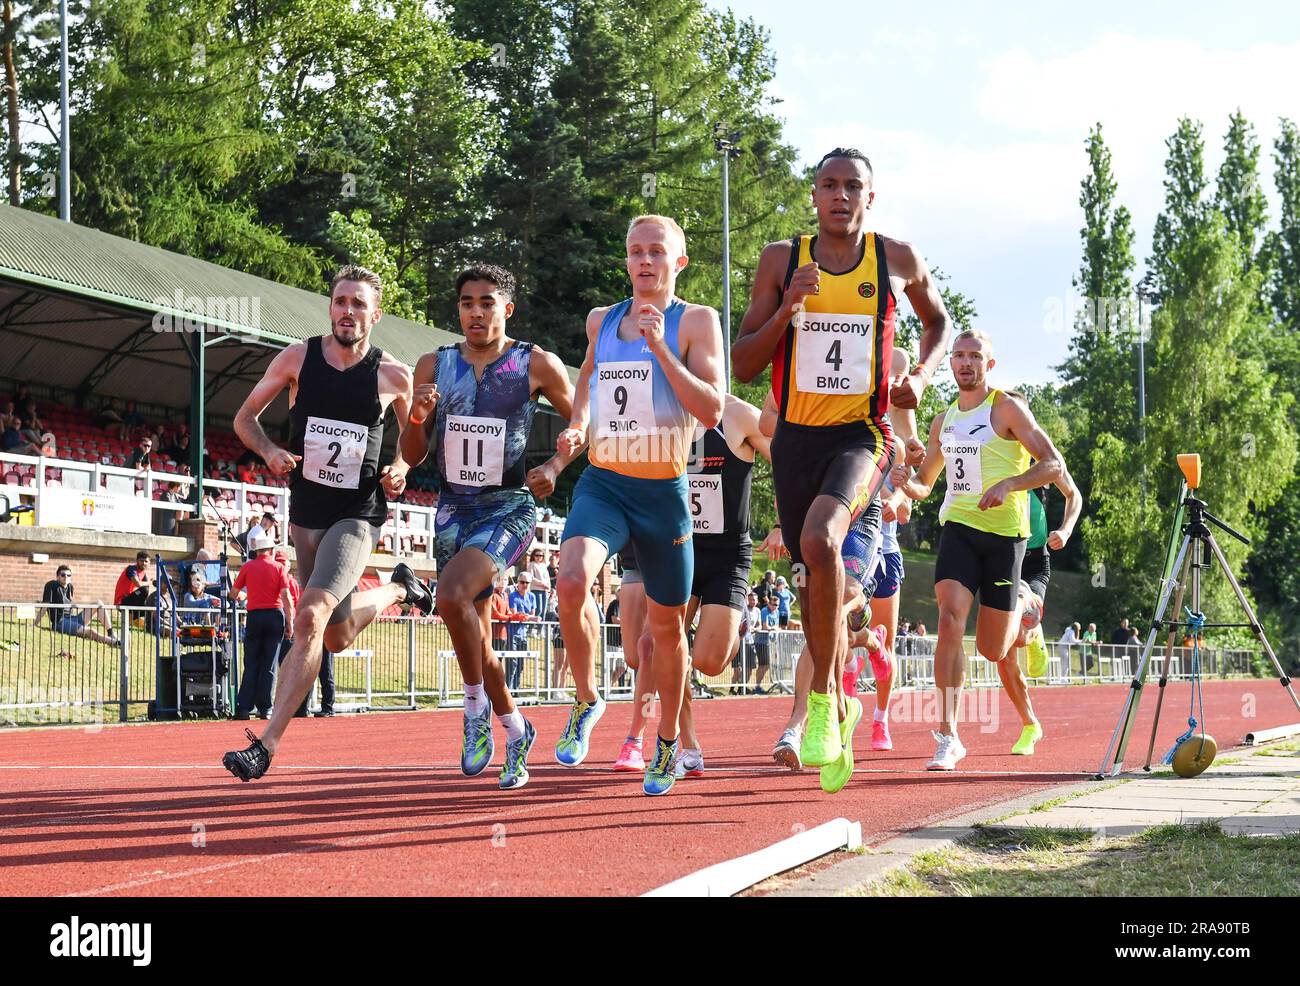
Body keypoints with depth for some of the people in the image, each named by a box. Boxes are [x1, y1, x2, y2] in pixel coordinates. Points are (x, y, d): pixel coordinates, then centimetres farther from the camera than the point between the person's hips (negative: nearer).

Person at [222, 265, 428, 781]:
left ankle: (267, 745, -17)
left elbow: (412, 431, 14)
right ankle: (398, 590, 49)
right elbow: (245, 417, 7)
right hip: (306, 511, 4)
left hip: (358, 515, -4)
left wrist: (400, 468, -6)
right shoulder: (297, 358, -3)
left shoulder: (393, 376, -6)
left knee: (310, 618, -23)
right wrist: (270, 451, -13)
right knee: (337, 637, 15)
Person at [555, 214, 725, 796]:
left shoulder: (695, 322, -4)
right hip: (603, 484, 2)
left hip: (663, 491, -2)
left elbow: (712, 411, -15)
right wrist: (576, 426, 12)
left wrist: (659, 348, -20)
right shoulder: (601, 321, 10)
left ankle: (668, 742, 31)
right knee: (571, 580, -26)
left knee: (666, 625, 9)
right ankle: (586, 700, -4)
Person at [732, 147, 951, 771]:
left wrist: (922, 374, 3)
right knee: (813, 578, 12)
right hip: (796, 437, 3)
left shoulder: (898, 261, 2)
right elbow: (743, 364, 3)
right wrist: (787, 309, -13)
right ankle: (838, 709, 34)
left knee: (820, 538, -30)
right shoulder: (781, 260, 2)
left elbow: (938, 322, 22)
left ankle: (822, 698, -17)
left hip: (862, 433, -3)